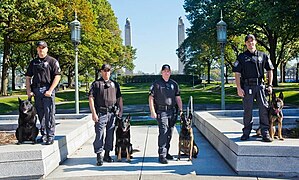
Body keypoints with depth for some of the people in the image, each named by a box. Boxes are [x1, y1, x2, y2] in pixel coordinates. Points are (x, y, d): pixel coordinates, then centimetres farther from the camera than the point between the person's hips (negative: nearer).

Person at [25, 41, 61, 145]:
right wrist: (28, 91, 4)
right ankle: (43, 135, 20)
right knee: (40, 114, 10)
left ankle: (50, 136, -1)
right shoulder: (33, 62, 17)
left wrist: (50, 90, -13)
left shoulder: (52, 61, 2)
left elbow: (57, 76, -6)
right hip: (36, 91, 5)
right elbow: (28, 77, 18)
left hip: (48, 90, -5)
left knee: (49, 114, -5)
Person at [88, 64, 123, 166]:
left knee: (110, 135, 8)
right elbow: (91, 98, -3)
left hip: (112, 113, 4)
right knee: (99, 135, -5)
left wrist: (121, 110, 10)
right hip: (101, 113, -4)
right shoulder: (96, 84, 4)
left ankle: (107, 155, 20)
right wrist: (93, 113, -11)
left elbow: (119, 98, 19)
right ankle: (99, 156, 2)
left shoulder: (114, 84, 16)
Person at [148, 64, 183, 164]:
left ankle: (166, 152, 24)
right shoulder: (156, 84, 0)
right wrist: (152, 111, -10)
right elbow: (151, 98, -2)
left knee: (169, 133, 10)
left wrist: (181, 110, 8)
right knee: (163, 132, -12)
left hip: (172, 111, 5)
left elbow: (178, 98, 17)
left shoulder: (174, 84, 13)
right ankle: (162, 155, -9)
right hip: (161, 111, -5)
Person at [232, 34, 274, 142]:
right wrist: (239, 88, -7)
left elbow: (270, 70, 15)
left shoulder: (263, 56, 11)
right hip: (247, 87, -1)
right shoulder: (241, 57, 6)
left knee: (264, 109, -3)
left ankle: (265, 133, 3)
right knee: (247, 110, 4)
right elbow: (237, 73, 2)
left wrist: (270, 85, 6)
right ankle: (246, 132, 15)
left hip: (260, 85, 1)